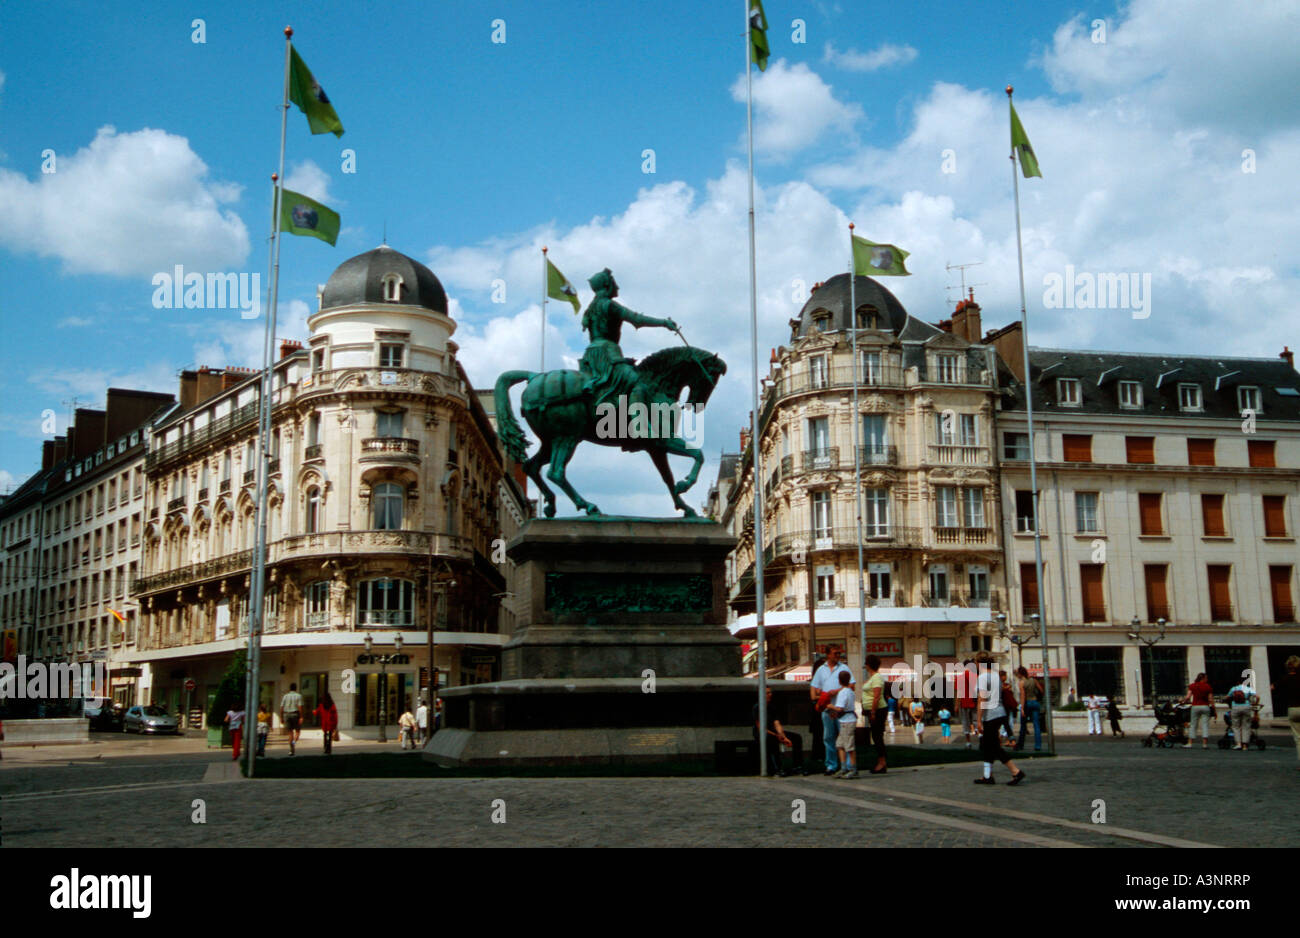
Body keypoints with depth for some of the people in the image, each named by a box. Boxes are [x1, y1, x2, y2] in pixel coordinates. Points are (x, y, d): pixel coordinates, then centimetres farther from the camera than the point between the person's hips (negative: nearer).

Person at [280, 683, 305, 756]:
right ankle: (294, 741, -20)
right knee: (298, 731, 10)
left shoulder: (285, 696, 7)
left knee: (290, 732, 9)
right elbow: (300, 707, -11)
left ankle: (291, 750, 5)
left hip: (286, 715, 3)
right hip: (295, 714, -3)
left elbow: (281, 707, 2)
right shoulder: (298, 696, -2)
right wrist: (301, 717, -12)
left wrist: (281, 717, 7)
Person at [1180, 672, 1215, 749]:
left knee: (1193, 725, 7)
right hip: (1205, 706, -1)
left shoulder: (1192, 686, 3)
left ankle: (1189, 743, 6)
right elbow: (1210, 699, -3)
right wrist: (1213, 708, 4)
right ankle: (1205, 743, -5)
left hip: (1195, 706, 1)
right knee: (1205, 725, 1)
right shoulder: (1208, 687, 0)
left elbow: (1188, 697, -4)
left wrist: (1183, 701, 12)